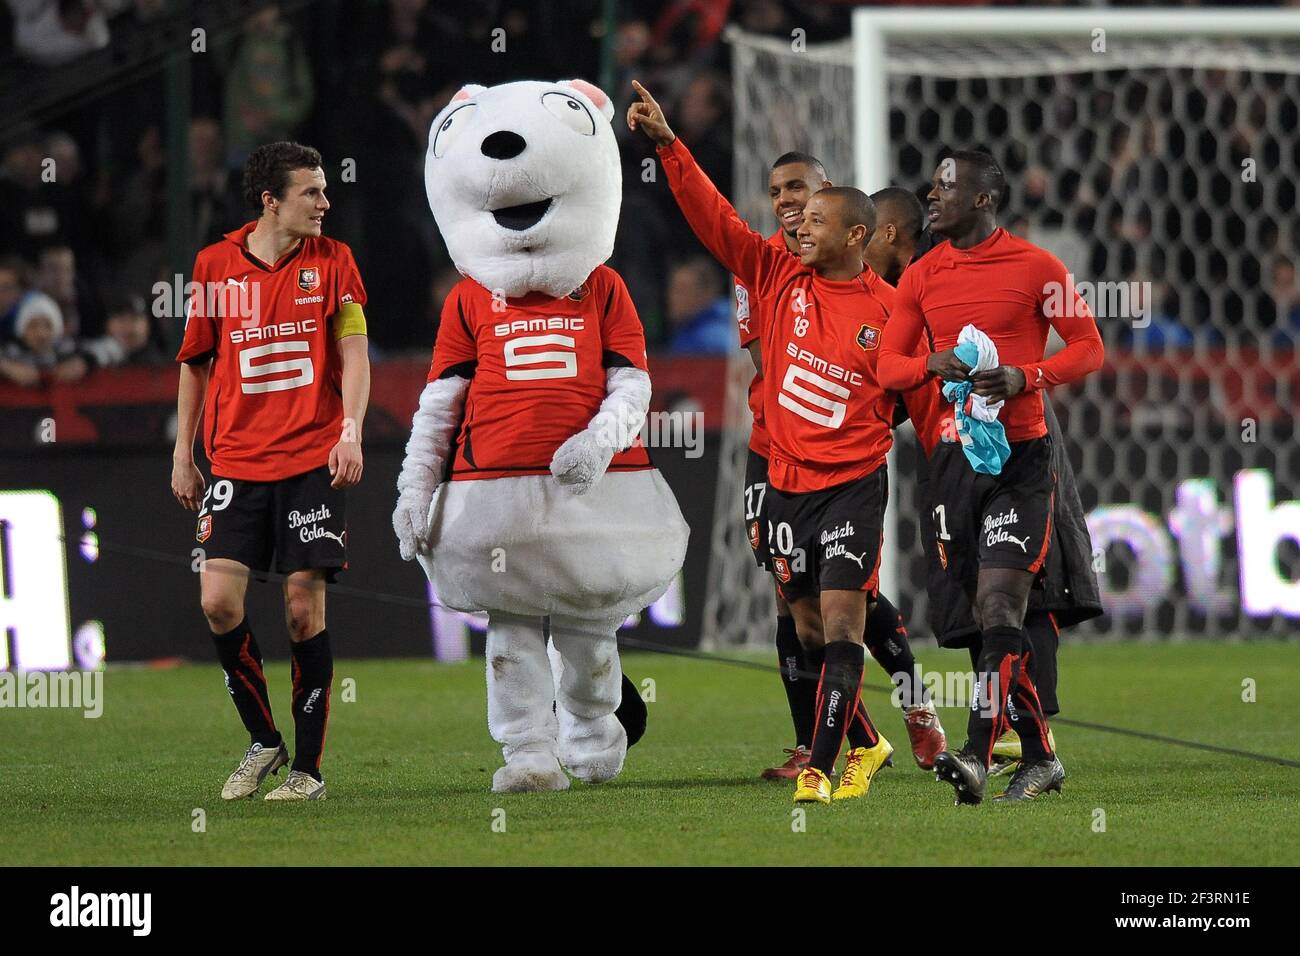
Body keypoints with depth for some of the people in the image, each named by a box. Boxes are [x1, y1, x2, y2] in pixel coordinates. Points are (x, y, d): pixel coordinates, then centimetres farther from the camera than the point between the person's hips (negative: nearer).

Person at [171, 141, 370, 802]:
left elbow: (354, 353, -1)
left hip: (312, 461, -1)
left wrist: (350, 432, -16)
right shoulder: (215, 266, 5)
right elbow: (195, 363, 15)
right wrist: (184, 455, 13)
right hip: (236, 462, 1)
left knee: (304, 608, -4)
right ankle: (263, 742, 9)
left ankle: (307, 766, 5)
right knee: (219, 599, -10)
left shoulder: (332, 261, 3)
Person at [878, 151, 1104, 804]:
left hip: (1020, 456, -5)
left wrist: (1024, 378, -17)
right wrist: (933, 365, -13)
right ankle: (1039, 756, 17)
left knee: (999, 608, -15)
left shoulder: (1034, 267, -4)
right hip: (954, 454, 5)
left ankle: (977, 757, -22)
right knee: (988, 618, 8)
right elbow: (888, 364, 9)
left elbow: (1088, 347, -1)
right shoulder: (921, 278, 10)